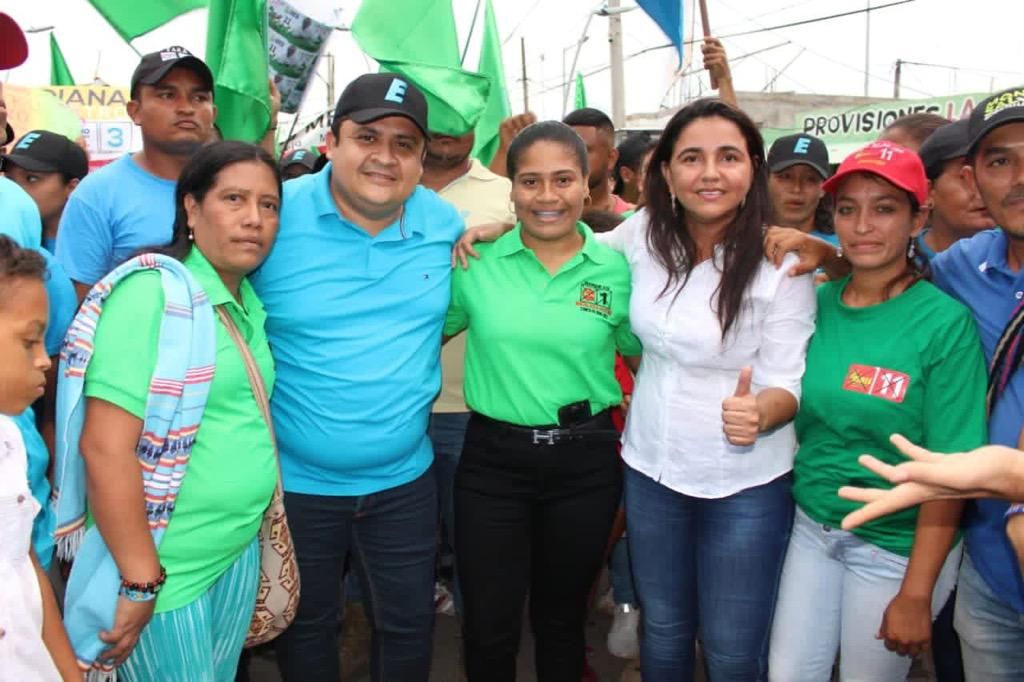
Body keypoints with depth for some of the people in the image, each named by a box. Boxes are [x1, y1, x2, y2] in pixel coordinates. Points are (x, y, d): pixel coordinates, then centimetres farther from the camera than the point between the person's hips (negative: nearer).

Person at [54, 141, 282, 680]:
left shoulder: (250, 303, 5)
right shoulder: (152, 294, -18)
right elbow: (105, 448, -23)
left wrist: (251, 532, 9)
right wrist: (141, 581, -20)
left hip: (240, 551, 7)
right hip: (162, 564, -7)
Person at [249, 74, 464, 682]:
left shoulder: (447, 224, -4)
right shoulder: (274, 215, -15)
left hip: (404, 479, 3)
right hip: (294, 480, -2)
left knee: (409, 626, 21)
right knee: (305, 627, 21)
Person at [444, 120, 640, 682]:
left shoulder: (615, 268, -3)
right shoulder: (477, 260, -5)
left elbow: (641, 353, 9)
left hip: (586, 461, 1)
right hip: (492, 457, 0)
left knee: (561, 616, 19)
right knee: (488, 625, 8)